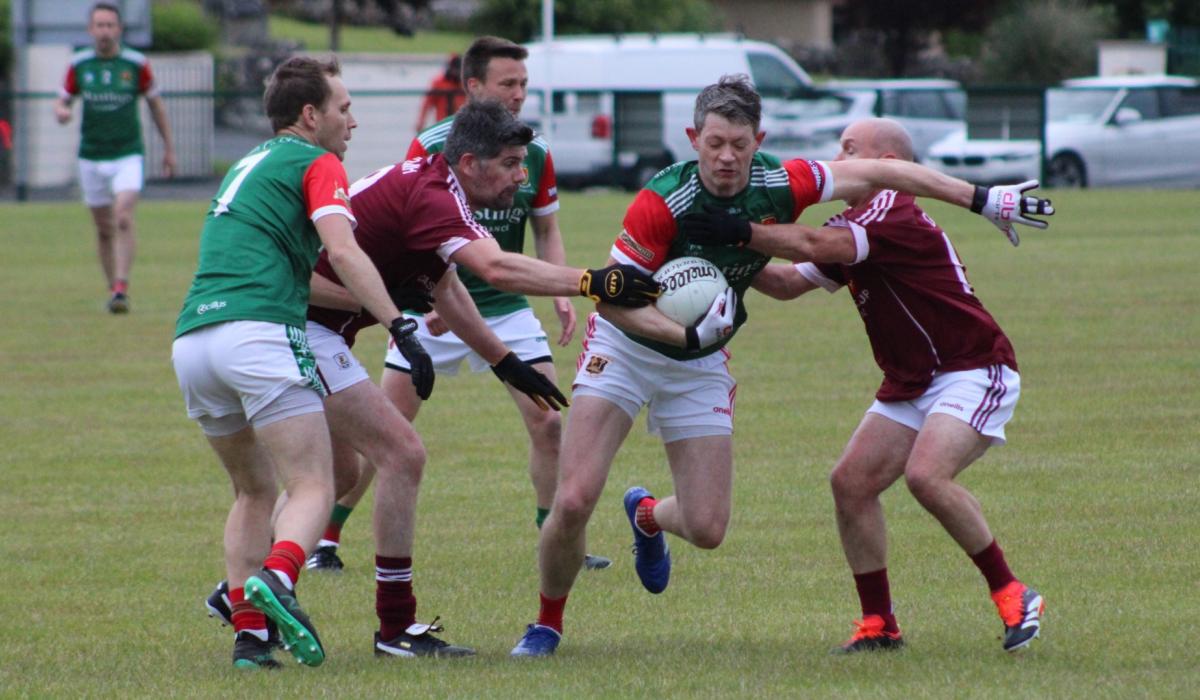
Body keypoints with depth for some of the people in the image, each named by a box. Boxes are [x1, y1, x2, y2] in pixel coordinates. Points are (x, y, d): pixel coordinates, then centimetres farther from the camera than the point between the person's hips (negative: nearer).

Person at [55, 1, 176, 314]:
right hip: (91, 157, 3)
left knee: (123, 218, -20)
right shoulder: (79, 64, 2)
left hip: (127, 155, -2)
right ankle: (113, 288, 18)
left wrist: (169, 147, 11)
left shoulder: (136, 63, -3)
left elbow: (155, 103, 8)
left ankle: (122, 288, -22)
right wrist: (60, 111, -15)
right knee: (104, 229, 7)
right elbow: (62, 100, 11)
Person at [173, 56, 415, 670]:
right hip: (258, 336, -7)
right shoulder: (315, 164, 5)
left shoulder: (247, 166, 30)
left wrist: (371, 310, 39)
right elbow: (343, 253, -11)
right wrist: (399, 325, -16)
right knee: (312, 488, -9)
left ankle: (248, 632, 6)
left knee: (253, 491, 20)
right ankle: (275, 580, -37)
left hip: (190, 340, 8)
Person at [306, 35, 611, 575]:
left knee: (547, 423, -5)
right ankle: (325, 535, 11)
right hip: (433, 309, -3)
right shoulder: (430, 147, -12)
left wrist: (561, 295, -4)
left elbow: (547, 230, 11)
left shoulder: (535, 154, -1)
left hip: (506, 308, 3)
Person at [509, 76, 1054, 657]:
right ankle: (547, 624, 9)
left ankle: (647, 517, 36)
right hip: (624, 347, -4)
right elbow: (614, 296, -25)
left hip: (700, 367, 4)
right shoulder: (662, 202, -27)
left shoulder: (779, 186, -16)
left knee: (706, 528, -2)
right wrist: (684, 331, -40)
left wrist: (982, 197, -1)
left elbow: (876, 172, -4)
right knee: (574, 502, -16)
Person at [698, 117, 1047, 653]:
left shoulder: (892, 212, -19)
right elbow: (789, 282, 15)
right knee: (851, 482, -4)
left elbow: (815, 245, -33)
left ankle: (1013, 596, -15)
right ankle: (879, 624, 3)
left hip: (973, 371, -10)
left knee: (926, 474, -29)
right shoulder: (854, 231, 13)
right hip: (911, 384, 10)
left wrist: (742, 233, -31)